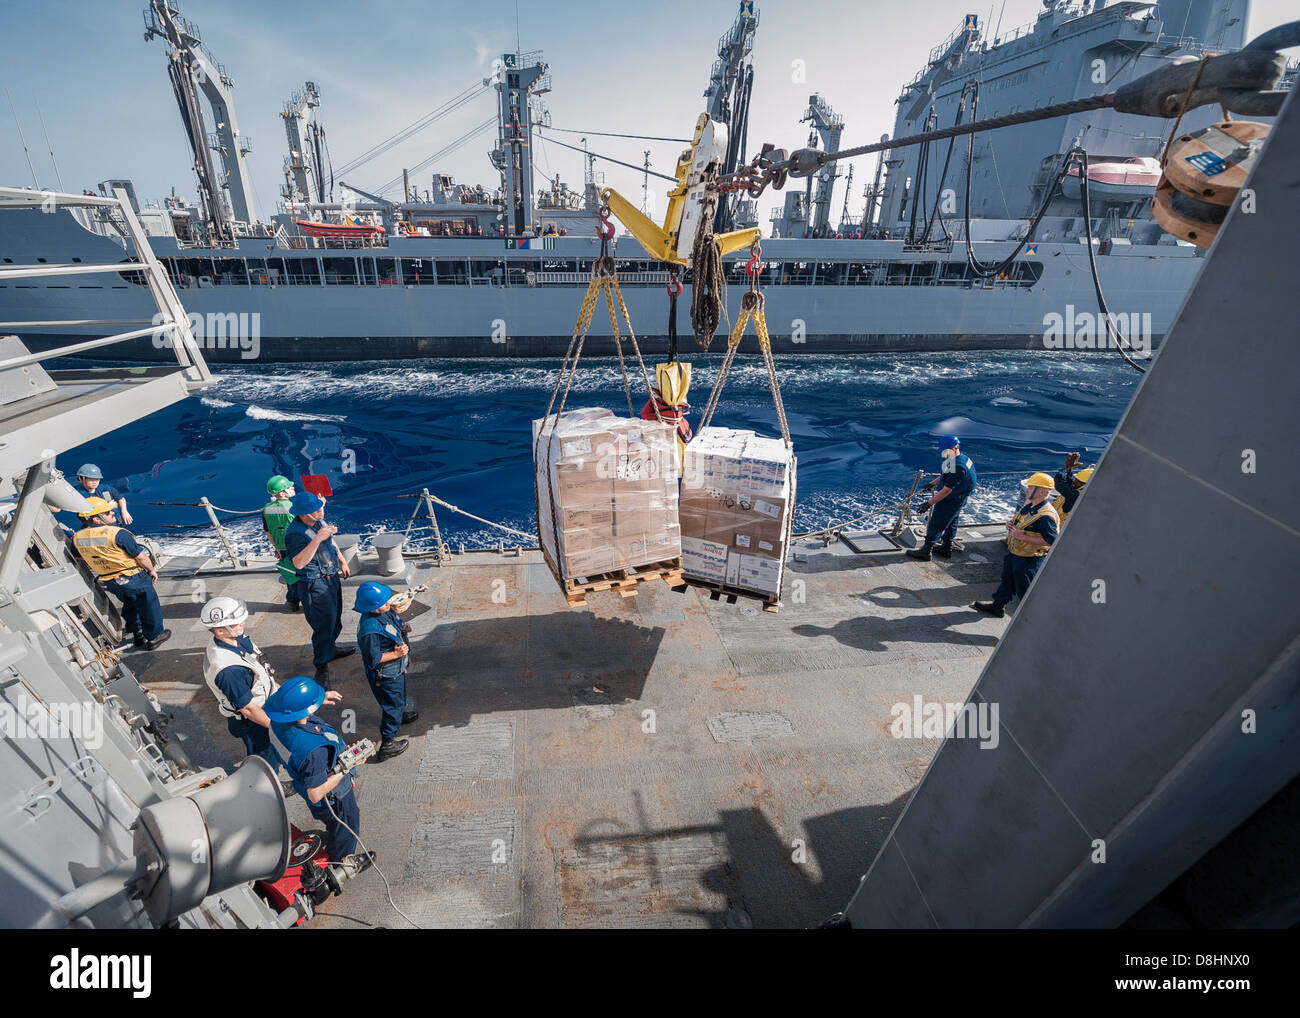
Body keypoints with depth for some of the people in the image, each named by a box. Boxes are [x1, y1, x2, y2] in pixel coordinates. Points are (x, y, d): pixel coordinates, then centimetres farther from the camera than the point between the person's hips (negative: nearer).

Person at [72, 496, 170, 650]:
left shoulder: (77, 537, -7)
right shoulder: (117, 533, -28)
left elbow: (81, 558, 10)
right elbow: (141, 557, -20)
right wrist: (151, 570, -3)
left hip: (109, 582, 7)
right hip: (133, 578, -6)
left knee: (129, 604, 29)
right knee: (148, 606, 13)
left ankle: (137, 635, 40)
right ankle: (154, 637, 24)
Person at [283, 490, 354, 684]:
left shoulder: (319, 521, 2)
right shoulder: (294, 534, -25)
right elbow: (299, 563, -37)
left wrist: (342, 561, 23)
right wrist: (317, 539, -42)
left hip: (332, 577, 9)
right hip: (314, 585, -9)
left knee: (335, 618, 22)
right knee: (323, 624, -6)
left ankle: (331, 648, 44)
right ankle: (322, 667, 9)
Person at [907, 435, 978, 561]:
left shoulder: (957, 467, -31)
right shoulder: (962, 458, 1)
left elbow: (947, 490, -31)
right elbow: (945, 475, 17)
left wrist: (929, 503, -28)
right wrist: (931, 484, 16)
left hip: (951, 501, -10)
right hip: (959, 499, 10)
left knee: (936, 524, -1)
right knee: (951, 522, 22)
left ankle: (926, 551, 7)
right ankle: (946, 548, 36)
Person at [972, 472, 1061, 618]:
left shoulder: (1046, 516, -26)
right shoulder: (1029, 506, 4)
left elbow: (1051, 541, -31)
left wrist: (1022, 536, -29)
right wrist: (1011, 525, -1)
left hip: (1029, 560, -9)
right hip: (1014, 553, 10)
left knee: (1024, 587, 5)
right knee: (1007, 580, 23)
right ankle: (998, 605, 40)